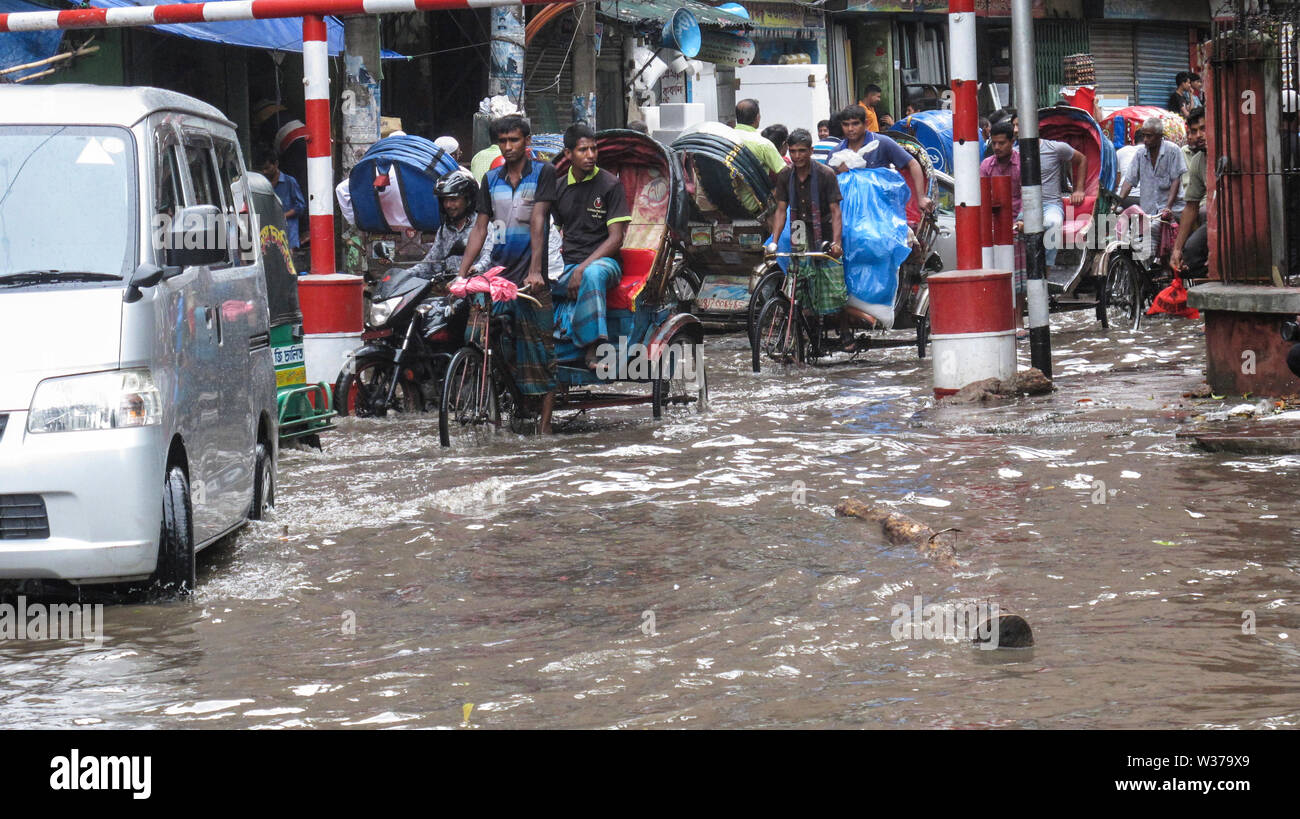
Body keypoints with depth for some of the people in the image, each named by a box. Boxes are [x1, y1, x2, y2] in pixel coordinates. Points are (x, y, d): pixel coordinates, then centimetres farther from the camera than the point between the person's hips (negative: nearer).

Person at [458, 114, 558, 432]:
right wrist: (460, 274, 2)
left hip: (531, 280, -4)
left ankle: (544, 424, 1)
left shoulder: (543, 173, 1)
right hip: (498, 275, 4)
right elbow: (480, 229, 12)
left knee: (540, 351, -2)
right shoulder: (491, 179, 14)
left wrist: (535, 271, -19)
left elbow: (537, 222, -10)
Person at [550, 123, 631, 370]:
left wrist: (583, 268, -18)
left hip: (603, 260, -4)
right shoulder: (559, 188, 14)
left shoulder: (610, 184, 0)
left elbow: (616, 238, -6)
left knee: (592, 274, -41)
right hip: (567, 264, 4)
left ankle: (592, 345, -39)